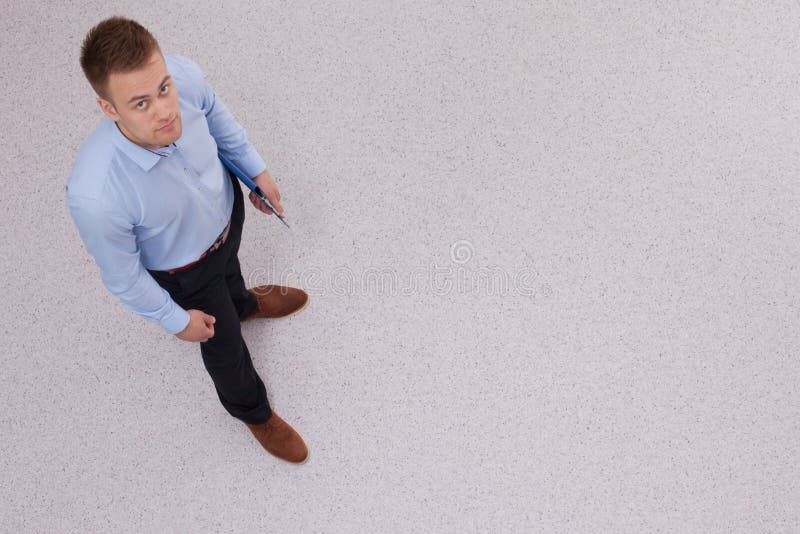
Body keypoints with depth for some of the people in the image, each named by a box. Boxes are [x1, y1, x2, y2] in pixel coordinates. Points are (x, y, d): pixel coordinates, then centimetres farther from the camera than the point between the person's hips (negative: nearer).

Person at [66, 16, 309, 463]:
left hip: (227, 205, 4)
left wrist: (256, 169, 3)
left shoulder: (184, 75, -36)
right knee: (224, 345, 25)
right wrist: (176, 320, -10)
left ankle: (244, 303, 78)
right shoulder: (95, 196, -47)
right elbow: (123, 276, -25)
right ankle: (252, 411, 60)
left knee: (230, 269, 39)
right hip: (186, 271, -3)